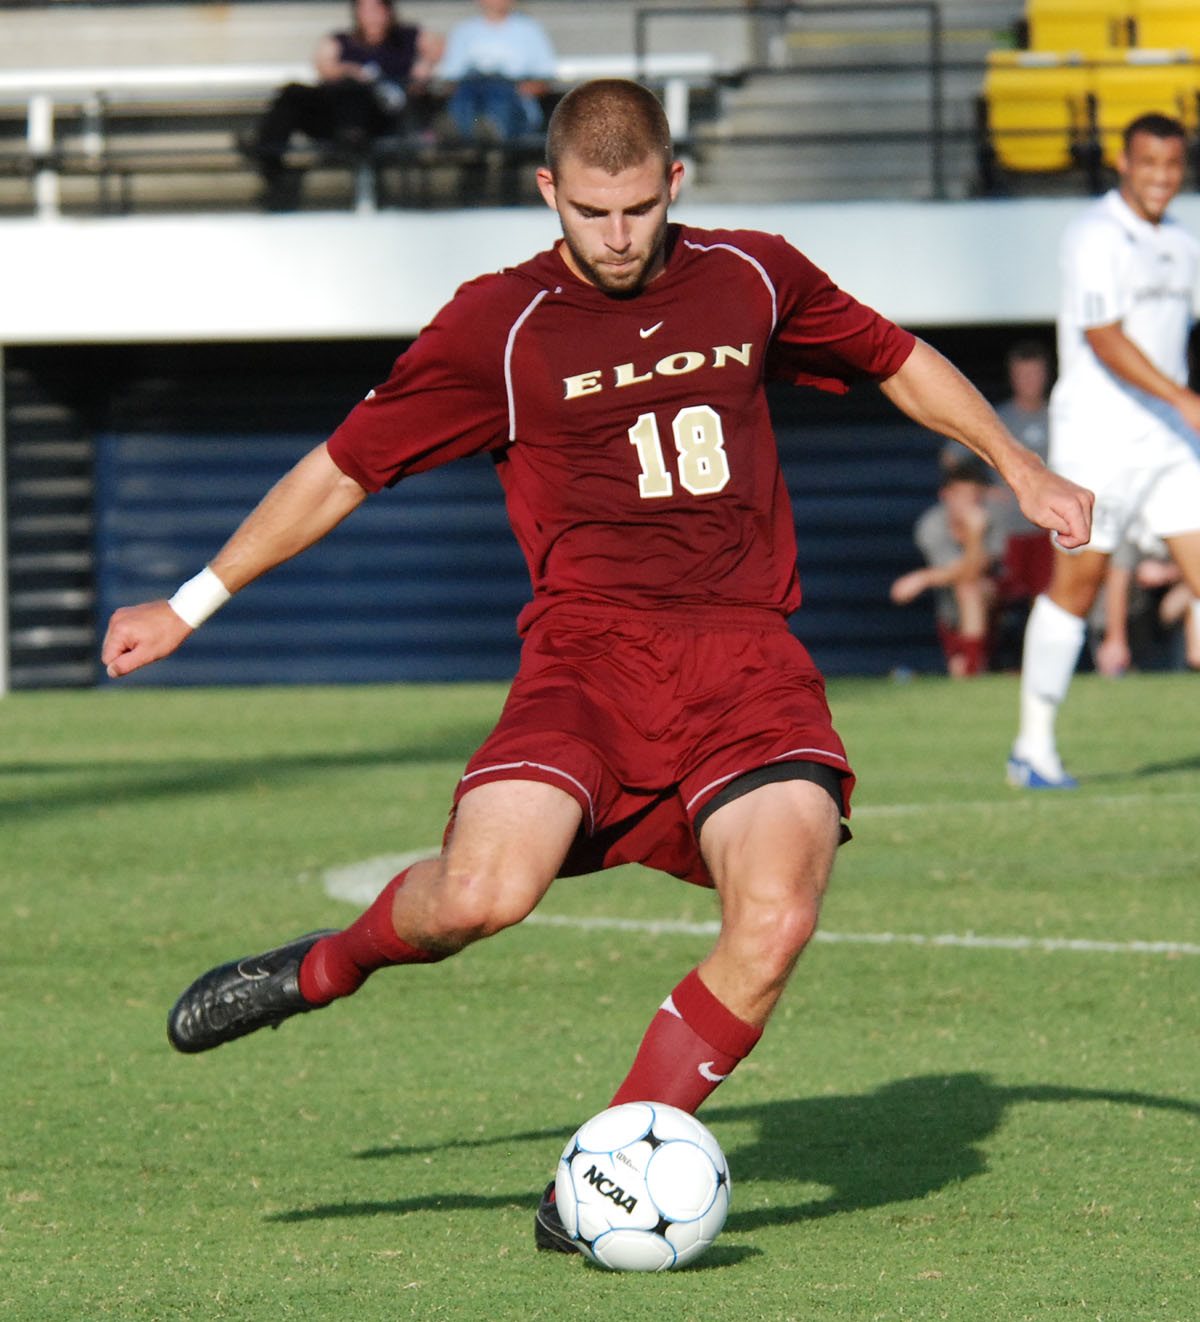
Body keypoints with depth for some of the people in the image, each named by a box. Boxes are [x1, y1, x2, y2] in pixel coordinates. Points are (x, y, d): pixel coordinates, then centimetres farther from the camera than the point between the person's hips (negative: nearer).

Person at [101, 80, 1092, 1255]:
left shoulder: (751, 277, 10)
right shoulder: (501, 323, 2)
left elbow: (898, 361, 29)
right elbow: (345, 466, 8)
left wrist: (1023, 470, 27)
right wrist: (193, 603, 9)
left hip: (749, 653, 2)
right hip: (591, 643, -2)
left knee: (776, 921, -22)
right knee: (485, 892, -27)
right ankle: (328, 966, 8)